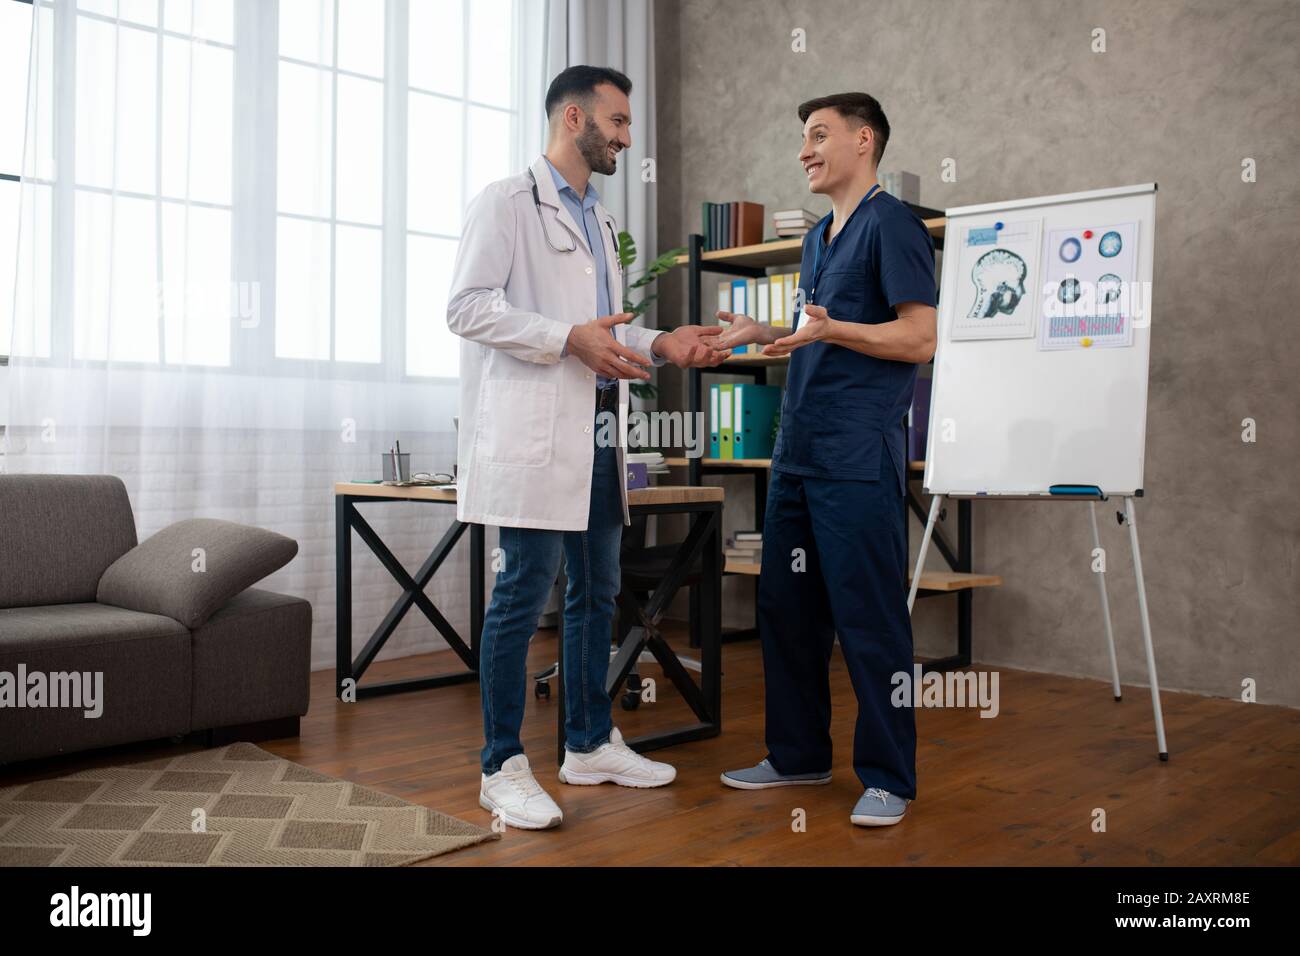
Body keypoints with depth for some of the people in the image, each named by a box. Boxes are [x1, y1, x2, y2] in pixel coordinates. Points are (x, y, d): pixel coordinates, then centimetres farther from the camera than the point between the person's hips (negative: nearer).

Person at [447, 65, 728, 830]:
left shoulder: (600, 222, 23)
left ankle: (591, 742, 25)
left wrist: (660, 345, 7)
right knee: (525, 593, -6)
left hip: (598, 429, 9)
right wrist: (571, 338, -20)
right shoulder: (508, 203, -2)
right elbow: (468, 306, -12)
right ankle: (503, 767, 5)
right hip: (535, 430, -8)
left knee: (597, 591, 12)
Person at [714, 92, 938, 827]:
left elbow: (921, 339, -14)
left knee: (869, 616, -3)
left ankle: (888, 777, 10)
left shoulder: (892, 225, -6)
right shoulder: (820, 237, 20)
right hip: (798, 450, 9)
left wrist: (831, 329, -24)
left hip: (859, 457, -9)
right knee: (786, 606, 12)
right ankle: (799, 755, 25)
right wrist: (763, 333, 15)